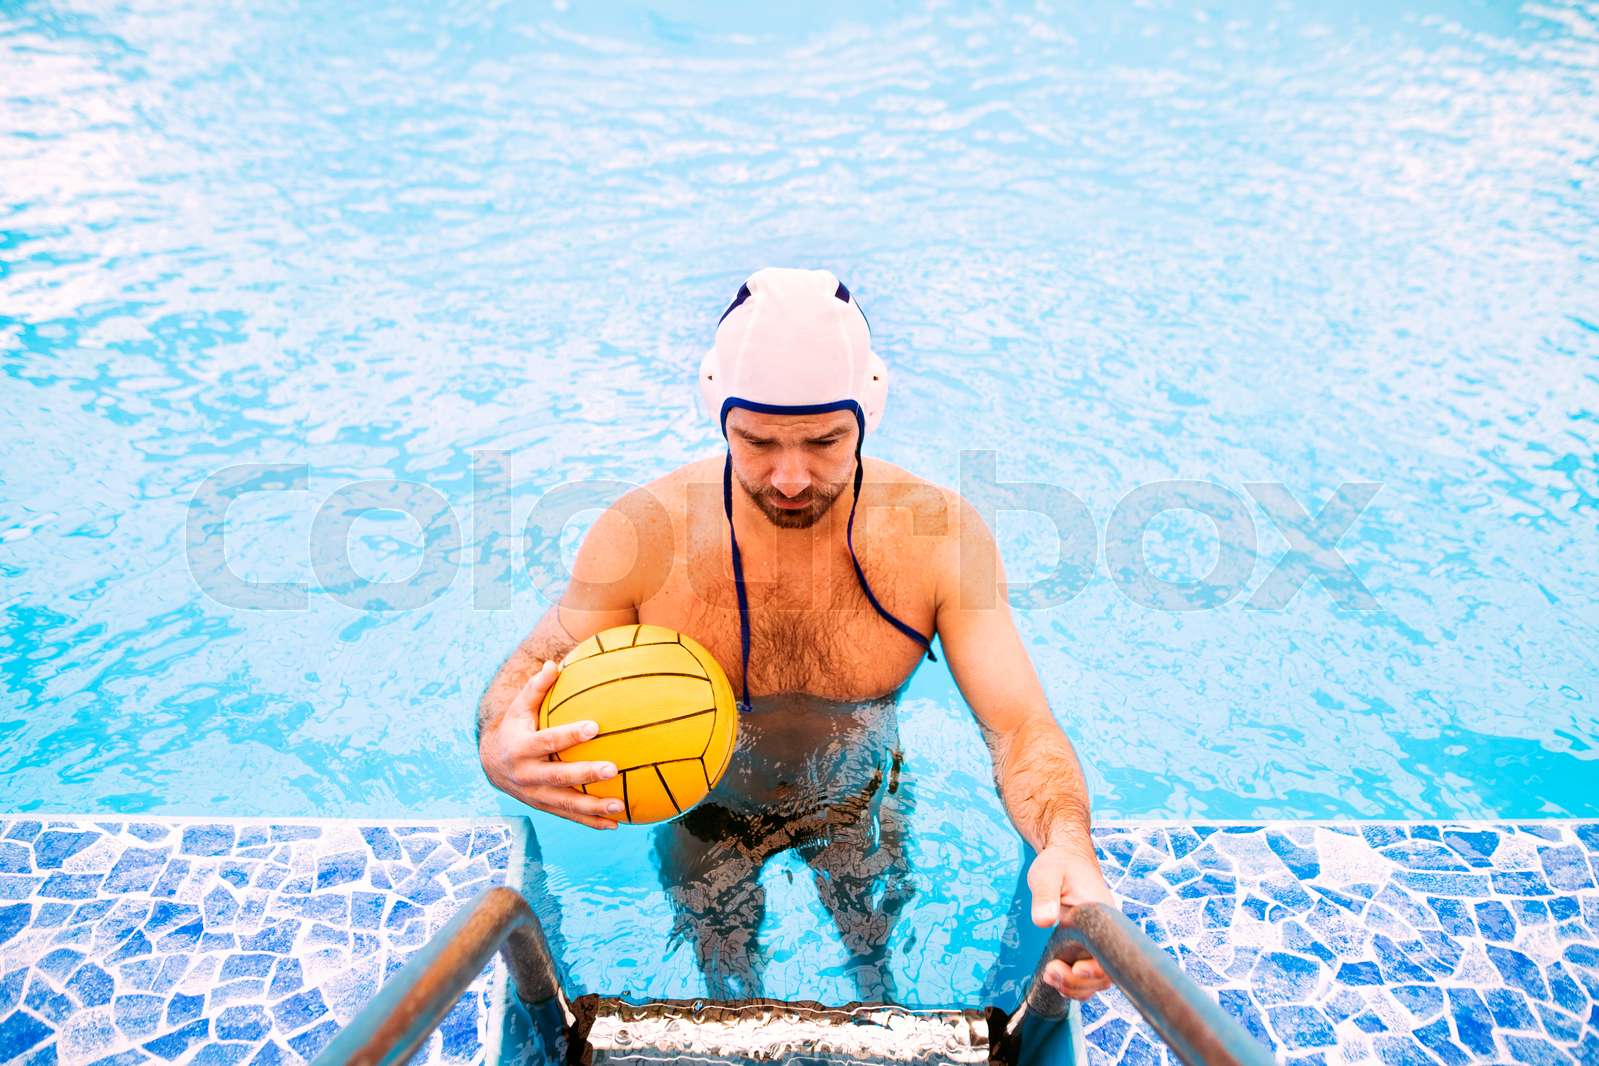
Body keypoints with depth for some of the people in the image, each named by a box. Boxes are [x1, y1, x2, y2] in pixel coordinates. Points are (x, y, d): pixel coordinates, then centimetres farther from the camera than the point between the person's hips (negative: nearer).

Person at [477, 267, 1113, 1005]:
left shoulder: (941, 534, -30)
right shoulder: (640, 533, -31)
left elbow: (1020, 726, -29)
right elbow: (527, 674, -19)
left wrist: (1067, 843, -51)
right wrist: (499, 747, -43)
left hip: (861, 803, 1)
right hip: (702, 811, 0)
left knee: (873, 953, 28)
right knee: (725, 979, 27)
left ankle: (880, 1006, 65)